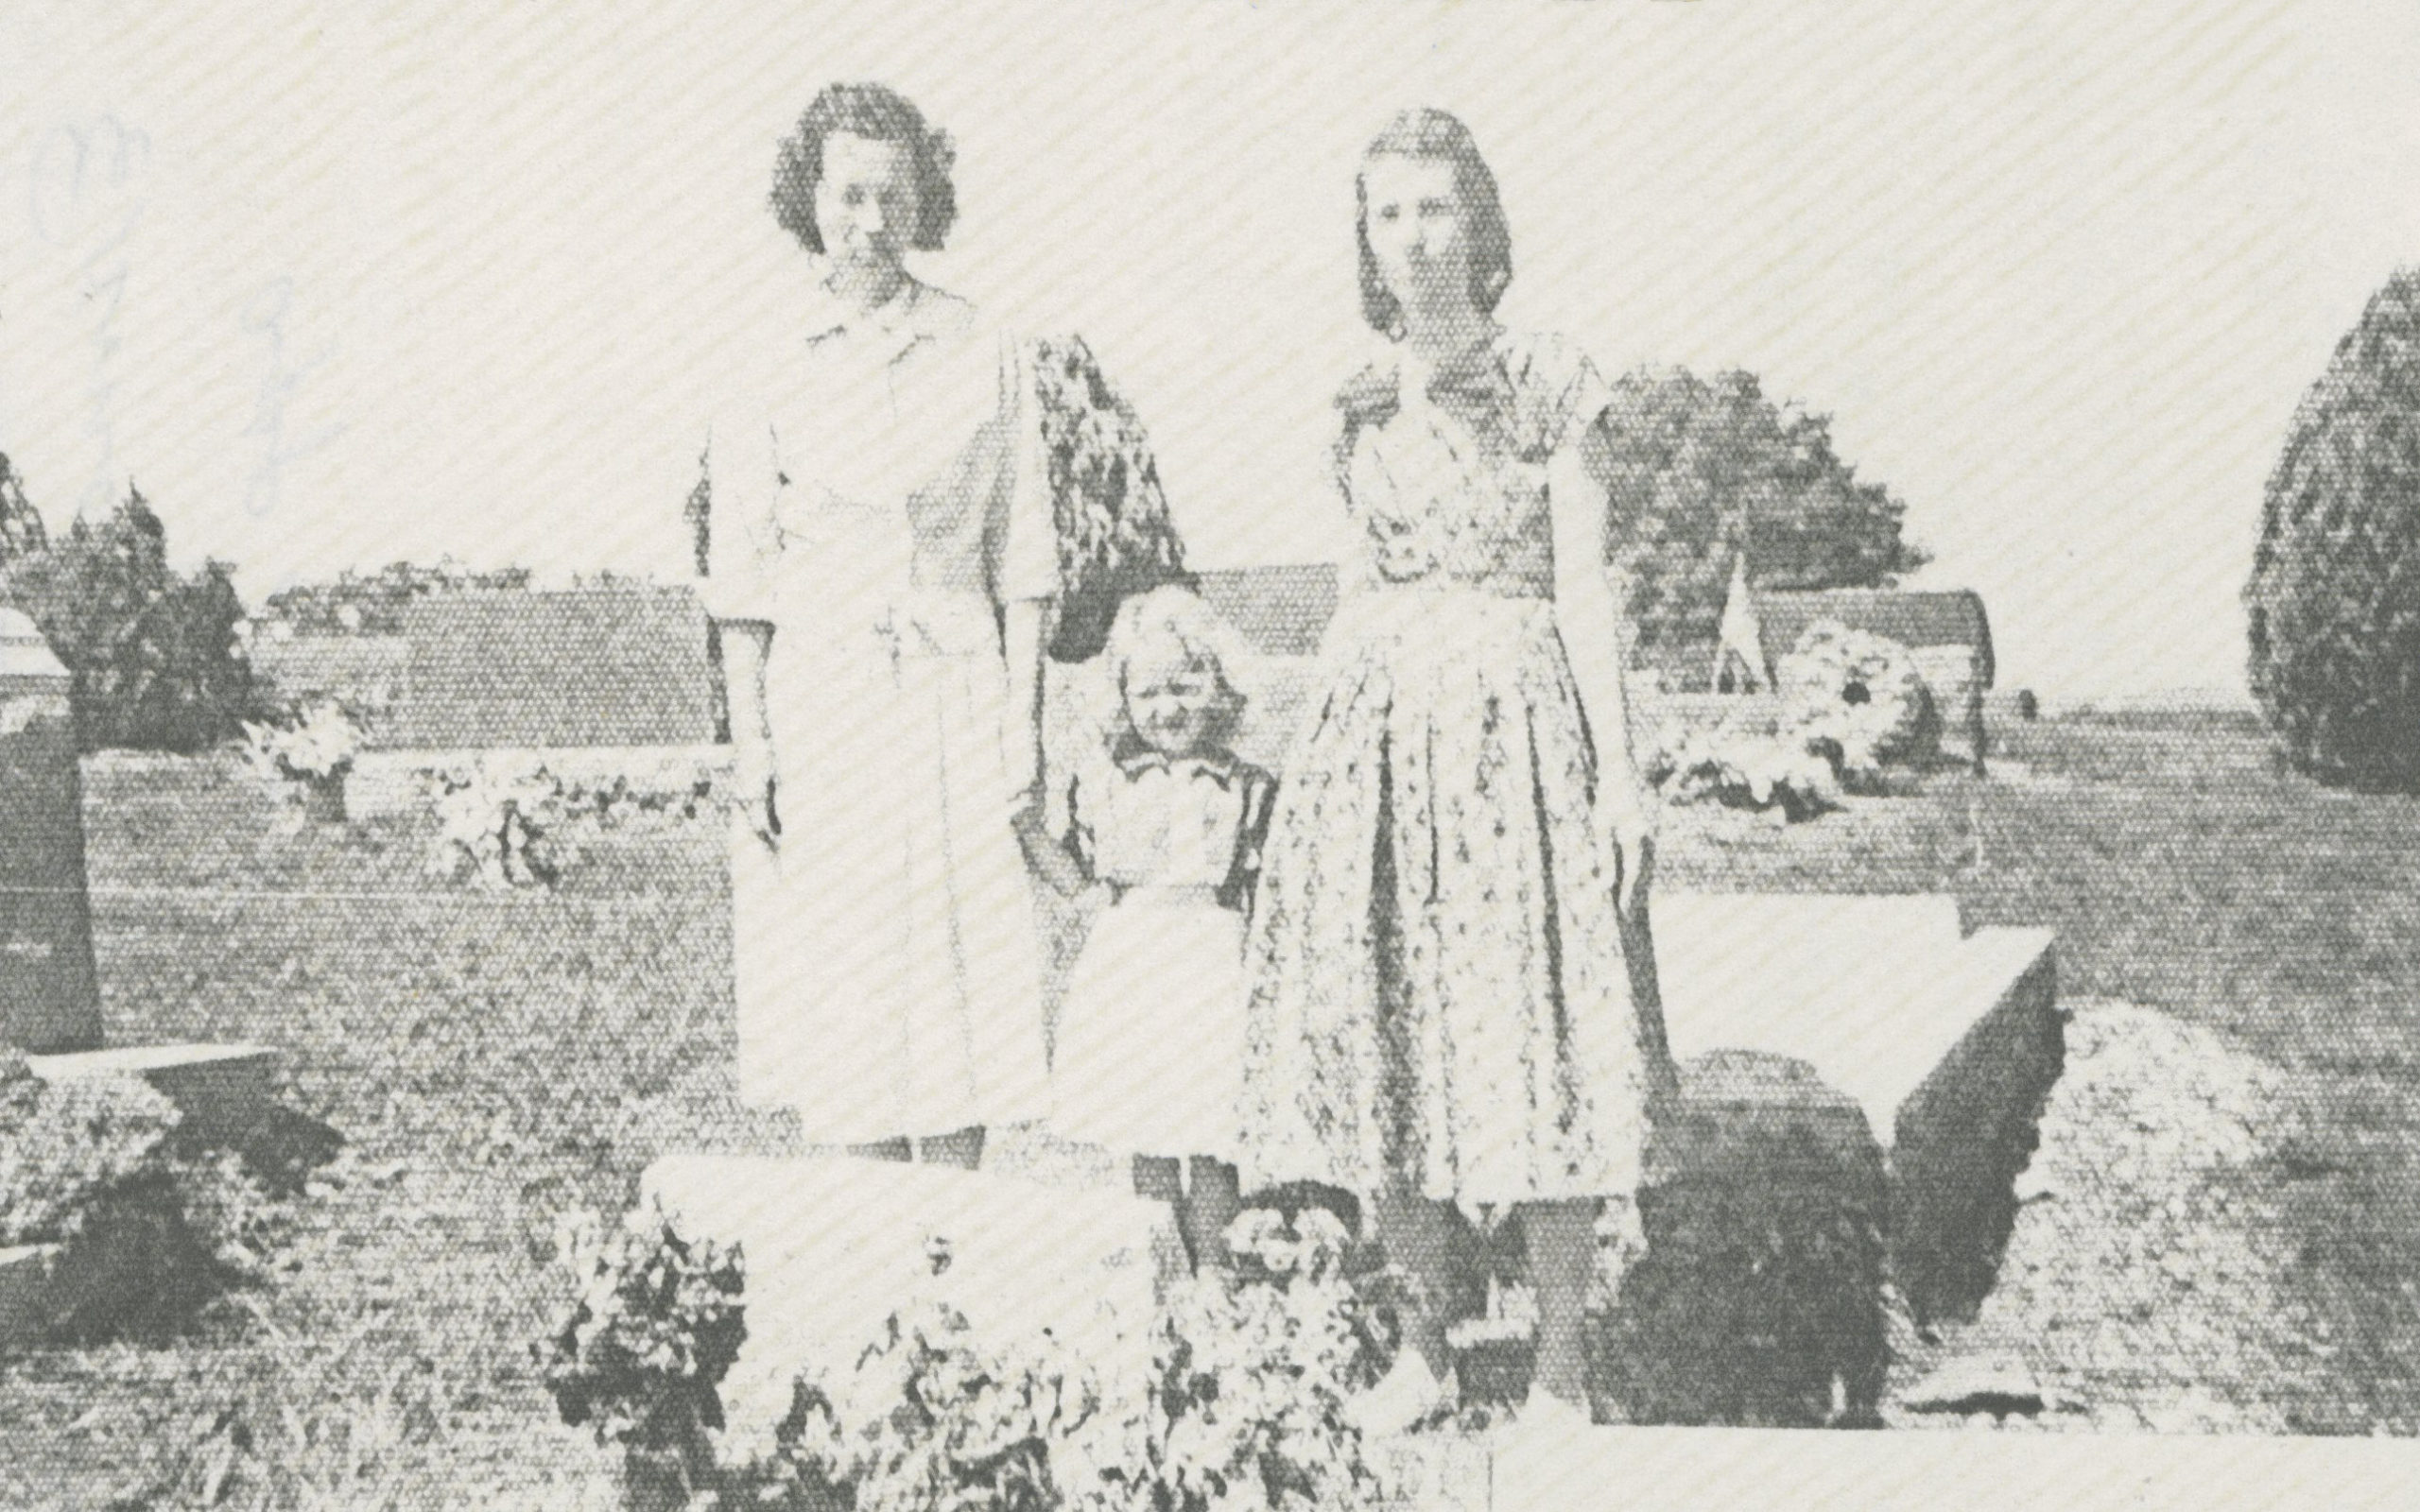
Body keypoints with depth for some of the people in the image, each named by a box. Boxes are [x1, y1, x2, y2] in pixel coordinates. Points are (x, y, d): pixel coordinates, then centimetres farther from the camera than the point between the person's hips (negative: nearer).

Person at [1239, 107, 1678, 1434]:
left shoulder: (1550, 386, -2)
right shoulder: (1362, 405, 12)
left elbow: (1584, 584, -4)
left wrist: (1617, 766, -9)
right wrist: (1318, 751, 15)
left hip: (1515, 726, -5)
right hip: (1375, 735, 5)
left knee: (1531, 1032, -2)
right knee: (1382, 1038, 5)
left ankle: (1561, 1361, 12)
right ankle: (1424, 1349, 20)